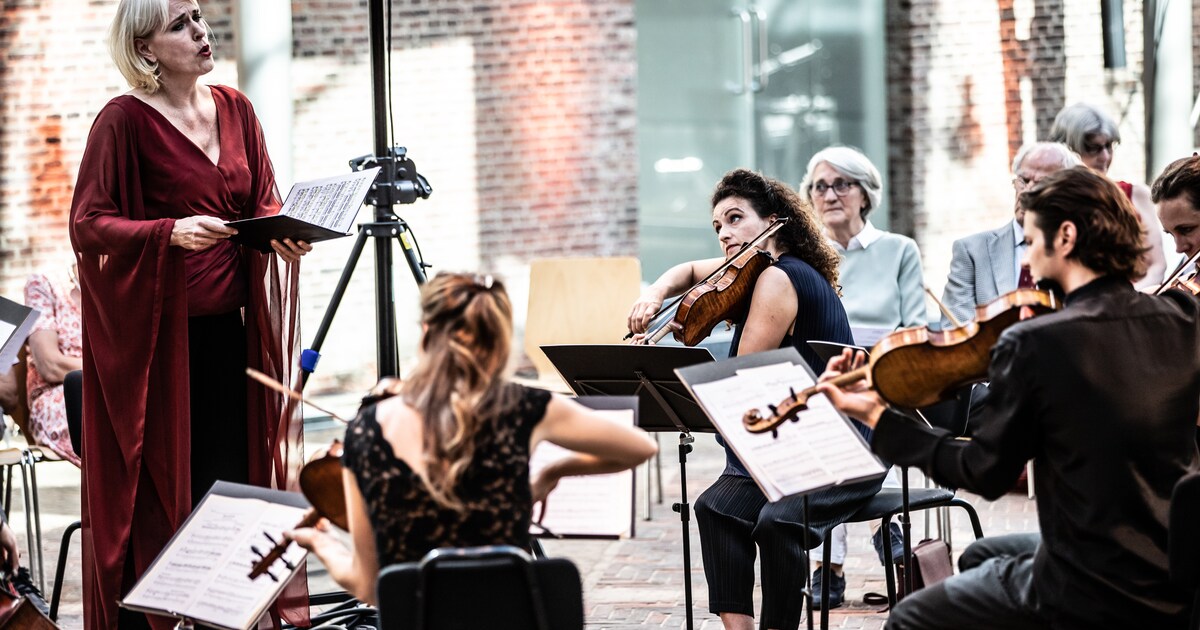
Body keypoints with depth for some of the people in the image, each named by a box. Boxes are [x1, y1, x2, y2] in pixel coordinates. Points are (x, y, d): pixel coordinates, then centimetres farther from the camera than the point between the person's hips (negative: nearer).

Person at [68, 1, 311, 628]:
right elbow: (88, 225, -11)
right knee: (152, 491, -3)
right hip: (154, 334, -5)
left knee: (229, 481, 5)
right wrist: (172, 232, -25)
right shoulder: (124, 120, -7)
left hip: (228, 329, 5)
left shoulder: (234, 109, 10)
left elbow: (262, 203, 16)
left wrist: (284, 232, -6)